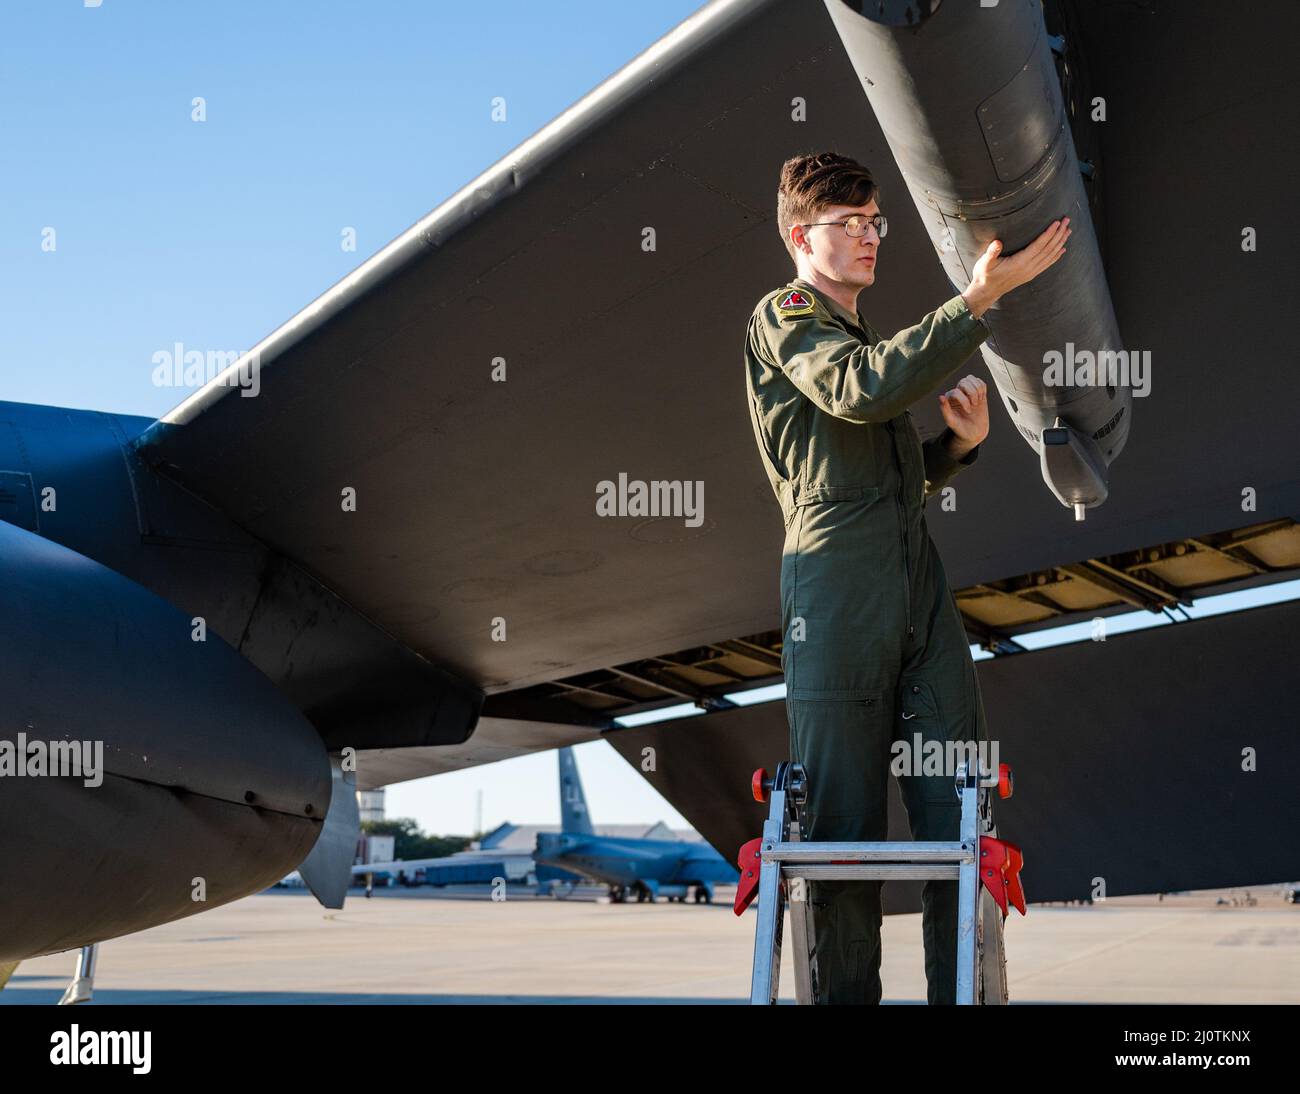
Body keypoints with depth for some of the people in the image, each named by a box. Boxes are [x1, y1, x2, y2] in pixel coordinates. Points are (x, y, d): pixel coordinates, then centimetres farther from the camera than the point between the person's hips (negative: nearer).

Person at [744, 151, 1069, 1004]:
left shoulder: (868, 339, 28)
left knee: (960, 812, 1)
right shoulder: (784, 318, 4)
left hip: (923, 589, 7)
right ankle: (845, 994, 4)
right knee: (844, 821, -4)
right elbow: (862, 390, -18)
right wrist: (979, 299, -19)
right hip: (837, 589, -7)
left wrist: (960, 442, 9)